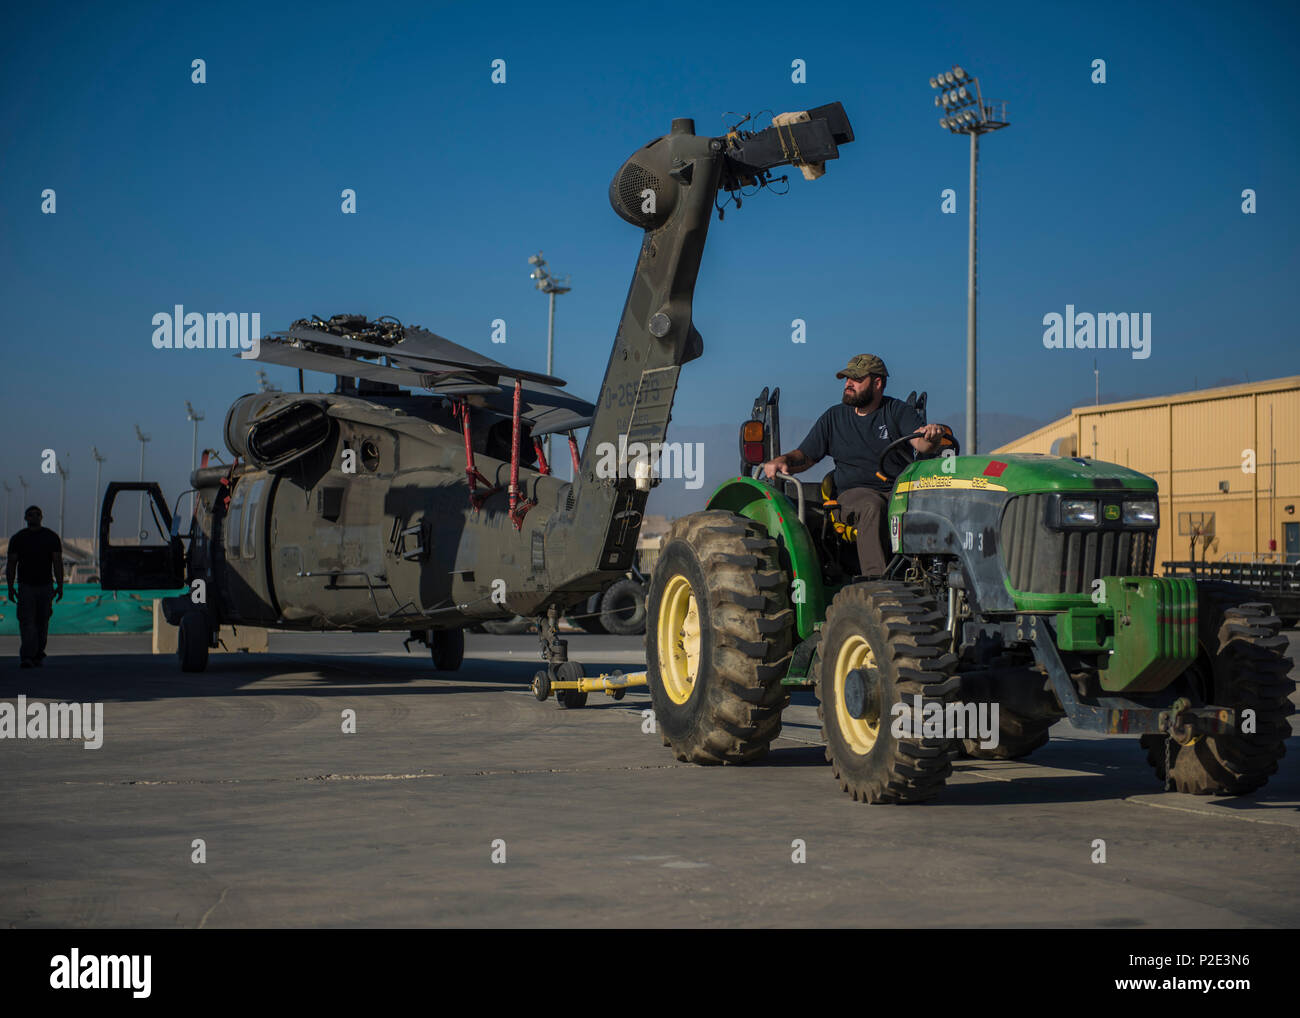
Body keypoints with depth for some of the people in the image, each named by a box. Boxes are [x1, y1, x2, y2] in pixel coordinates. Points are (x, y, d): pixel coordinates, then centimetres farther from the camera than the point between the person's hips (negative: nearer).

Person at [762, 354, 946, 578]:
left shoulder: (897, 411, 10)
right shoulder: (834, 417, 16)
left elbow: (922, 445, -5)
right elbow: (805, 456, 17)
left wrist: (931, 438, -30)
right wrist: (783, 461, -6)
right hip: (855, 491, 0)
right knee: (871, 506, -36)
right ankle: (876, 580, -45)